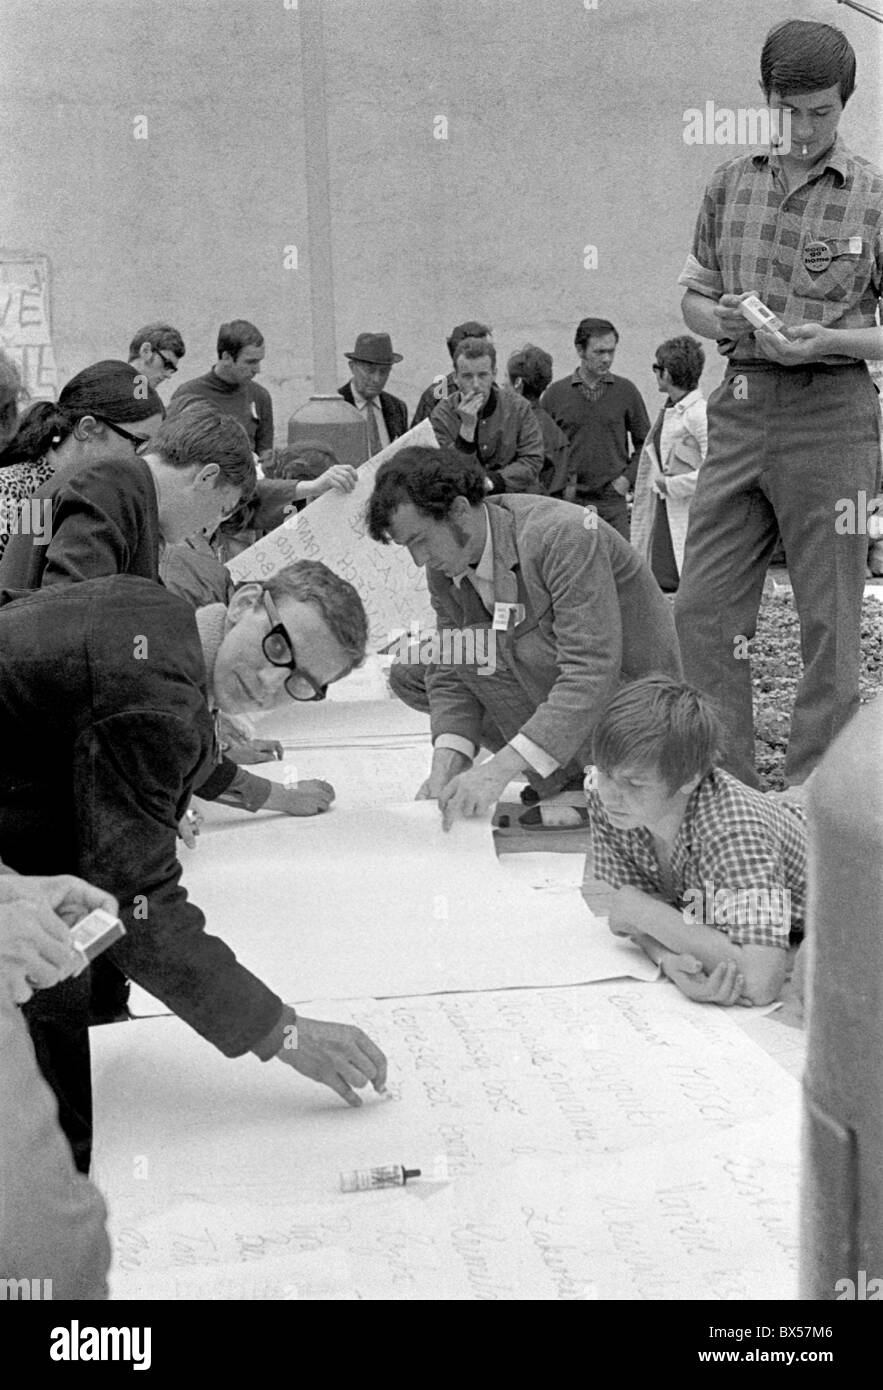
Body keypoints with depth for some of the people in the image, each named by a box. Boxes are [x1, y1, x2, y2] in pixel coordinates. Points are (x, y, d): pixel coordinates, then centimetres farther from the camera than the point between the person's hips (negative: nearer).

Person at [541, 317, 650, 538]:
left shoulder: (626, 391, 6)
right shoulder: (555, 394, 3)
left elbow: (644, 443, 13)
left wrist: (627, 477, 0)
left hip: (613, 501, 1)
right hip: (567, 501, -1)